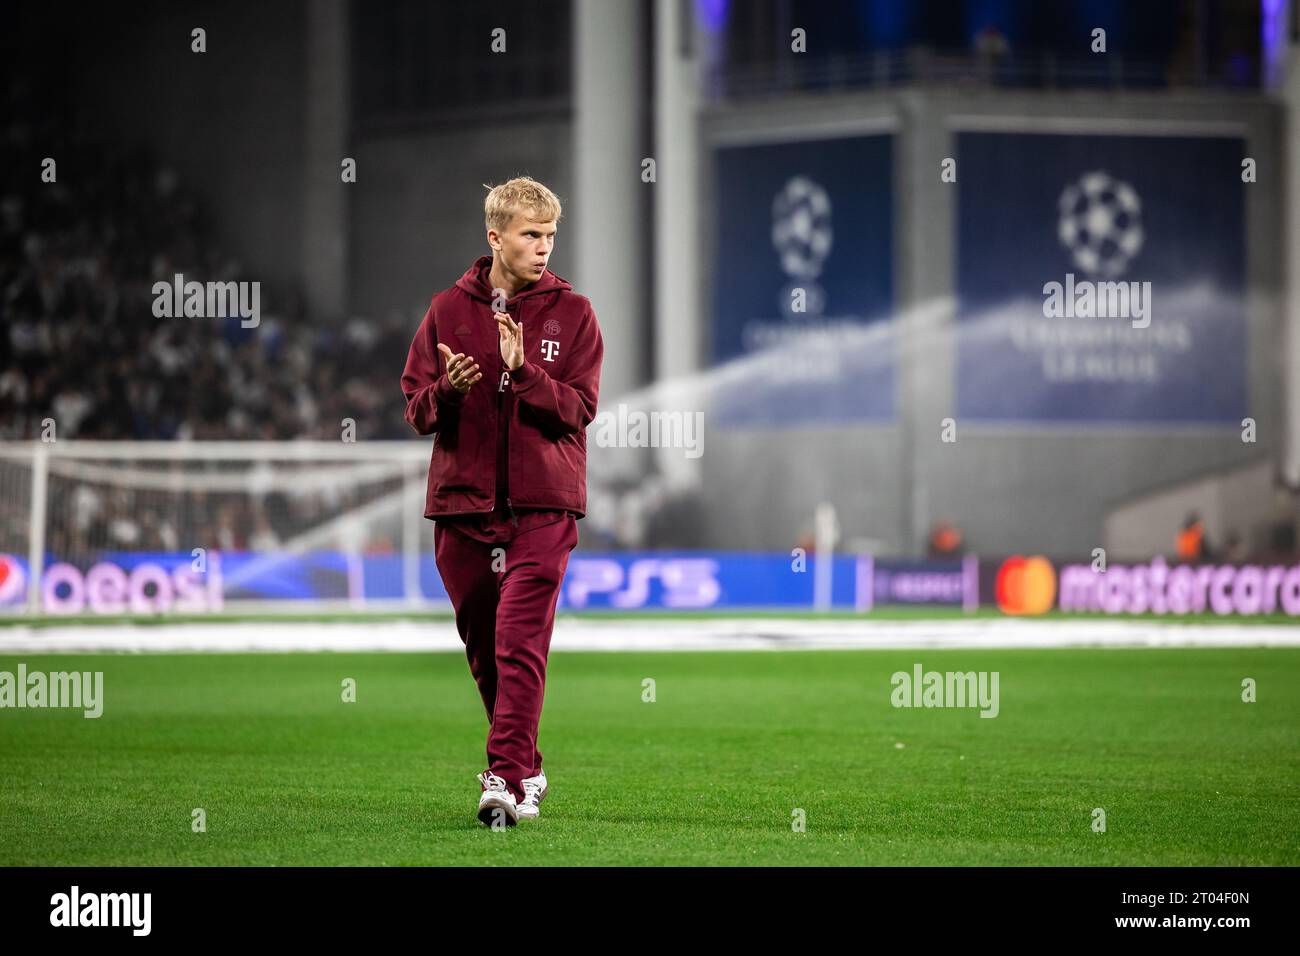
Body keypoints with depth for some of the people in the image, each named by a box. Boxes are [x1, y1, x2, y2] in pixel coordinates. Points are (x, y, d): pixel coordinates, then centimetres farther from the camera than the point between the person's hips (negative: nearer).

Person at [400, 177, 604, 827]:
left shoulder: (572, 313, 3)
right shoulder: (449, 310, 7)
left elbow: (579, 407, -6)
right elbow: (415, 409, 7)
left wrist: (523, 370, -21)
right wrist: (447, 392, -15)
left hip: (542, 505, -3)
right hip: (462, 503, 3)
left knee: (520, 644, -14)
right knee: (483, 647, 9)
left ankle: (507, 780, -18)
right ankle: (525, 768, 25)